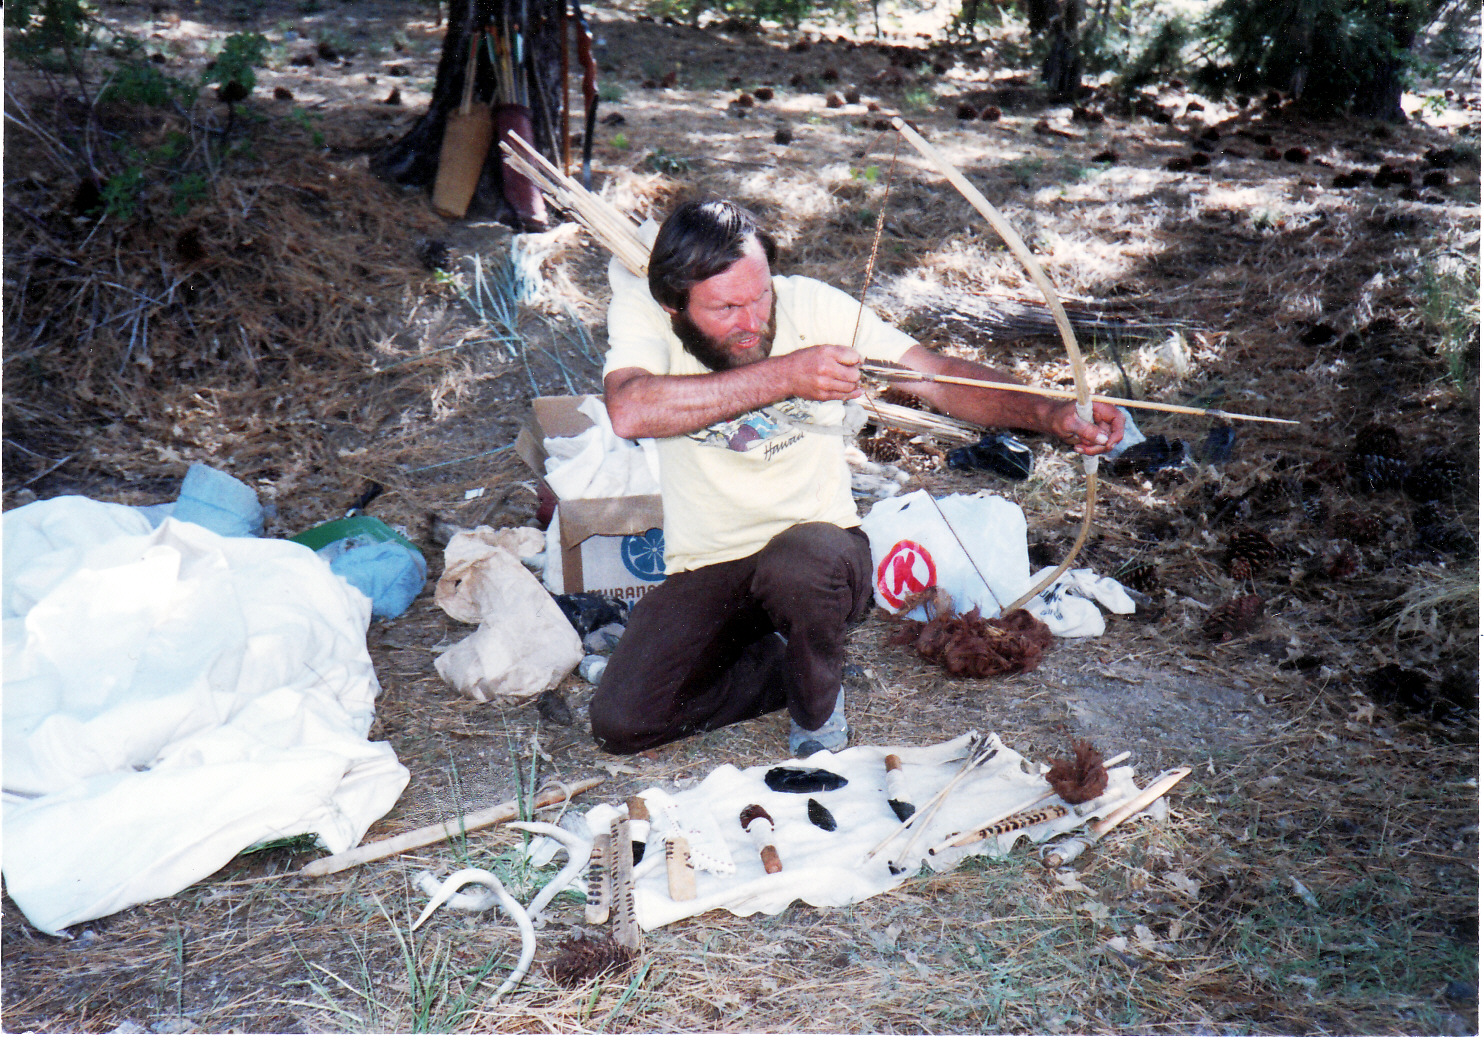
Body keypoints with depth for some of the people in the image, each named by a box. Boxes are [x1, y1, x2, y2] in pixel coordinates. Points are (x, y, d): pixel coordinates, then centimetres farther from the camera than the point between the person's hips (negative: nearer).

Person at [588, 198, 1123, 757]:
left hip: (819, 541, -1)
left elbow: (939, 375, -16)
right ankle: (784, 666, 11)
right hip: (706, 568, 1)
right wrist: (785, 374, -39)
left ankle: (817, 706, -3)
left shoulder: (811, 305, -12)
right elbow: (630, 410, -36)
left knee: (799, 564, -37)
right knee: (620, 721, -15)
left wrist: (1050, 413, -33)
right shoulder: (641, 306, -15)